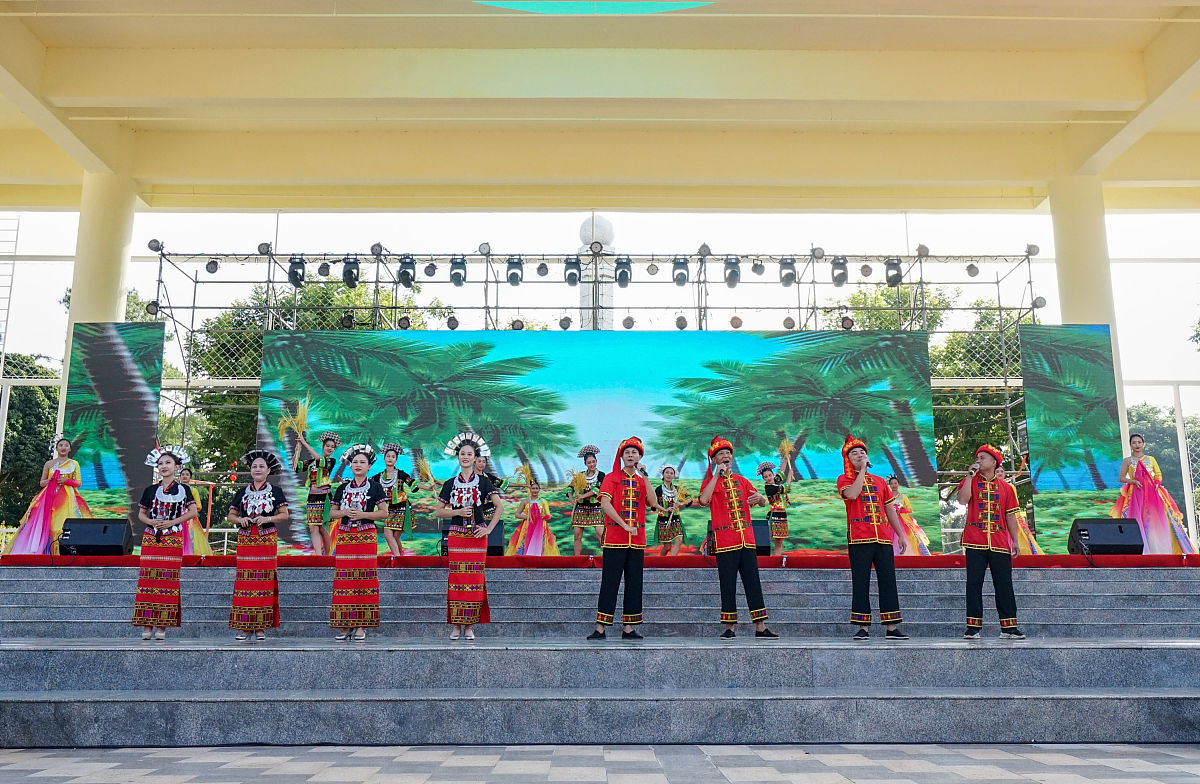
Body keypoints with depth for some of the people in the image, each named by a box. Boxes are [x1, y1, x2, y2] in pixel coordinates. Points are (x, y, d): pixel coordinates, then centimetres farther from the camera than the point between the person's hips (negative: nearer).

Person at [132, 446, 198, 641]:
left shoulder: (183, 489, 5)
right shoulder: (150, 490, 11)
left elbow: (192, 512, 0)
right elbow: (141, 514, 15)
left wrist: (172, 522, -10)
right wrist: (151, 522, -6)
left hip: (173, 539, -2)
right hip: (150, 538, 2)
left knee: (168, 580, -3)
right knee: (148, 579, -3)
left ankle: (162, 627, 0)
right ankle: (147, 625, 1)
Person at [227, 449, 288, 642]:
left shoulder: (275, 492, 7)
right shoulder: (242, 492, 12)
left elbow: (284, 514, 4)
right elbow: (231, 515, 14)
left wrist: (268, 518, -13)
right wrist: (240, 519, -7)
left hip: (267, 541, -2)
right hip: (245, 541, 2)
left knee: (264, 581, -2)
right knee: (245, 581, -3)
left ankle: (261, 627, 3)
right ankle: (245, 627, 2)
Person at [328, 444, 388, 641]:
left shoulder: (374, 487, 5)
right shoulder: (342, 488, 14)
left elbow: (384, 512, 0)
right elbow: (331, 513, 14)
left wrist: (362, 514, -11)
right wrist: (345, 512, -6)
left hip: (366, 536, -3)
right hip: (344, 536, 3)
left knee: (365, 579, -4)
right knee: (344, 579, 0)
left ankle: (361, 626, 0)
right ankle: (345, 625, 5)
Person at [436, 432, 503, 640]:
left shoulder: (483, 482, 4)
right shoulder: (450, 484, 8)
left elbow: (500, 507, 1)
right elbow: (439, 512, 9)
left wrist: (489, 529, -6)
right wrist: (458, 512, -7)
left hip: (477, 537, -1)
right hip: (456, 536, 1)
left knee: (474, 579, -2)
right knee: (455, 578, -2)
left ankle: (470, 626, 4)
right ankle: (456, 625, 5)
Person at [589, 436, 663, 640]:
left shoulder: (642, 481, 16)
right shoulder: (611, 478, 5)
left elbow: (653, 503, -1)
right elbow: (605, 504, -9)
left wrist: (644, 477, -5)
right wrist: (625, 525, -14)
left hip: (637, 539, 4)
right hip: (615, 538, -4)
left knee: (634, 583, 4)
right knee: (610, 581, -6)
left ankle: (628, 628, 10)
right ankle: (600, 628, -4)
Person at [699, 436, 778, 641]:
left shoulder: (741, 481, 17)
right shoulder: (710, 482, 4)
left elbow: (763, 503, 17)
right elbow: (704, 500, -18)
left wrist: (759, 497, -8)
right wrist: (717, 475, -15)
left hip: (747, 539, 4)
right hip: (725, 541, -4)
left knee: (753, 583, 2)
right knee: (728, 585, -2)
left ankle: (760, 627, 5)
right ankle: (729, 628, 6)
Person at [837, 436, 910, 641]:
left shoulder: (879, 481, 20)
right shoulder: (844, 479, 7)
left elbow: (890, 509, 21)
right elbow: (852, 494, -16)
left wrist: (901, 535, 15)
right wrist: (862, 470, -8)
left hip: (883, 539, 4)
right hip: (859, 539, -4)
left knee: (888, 582, 2)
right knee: (861, 583, -3)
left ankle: (892, 628, 5)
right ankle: (863, 628, 2)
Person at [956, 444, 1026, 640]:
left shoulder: (1006, 487, 12)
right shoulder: (969, 481, 8)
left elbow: (1010, 516, 12)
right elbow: (962, 499, -12)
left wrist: (1015, 541, 7)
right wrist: (970, 475, -10)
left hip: (999, 543, 1)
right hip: (975, 542, -1)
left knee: (1004, 584, 3)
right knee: (974, 583, -1)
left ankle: (1008, 627, 9)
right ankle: (973, 627, 3)